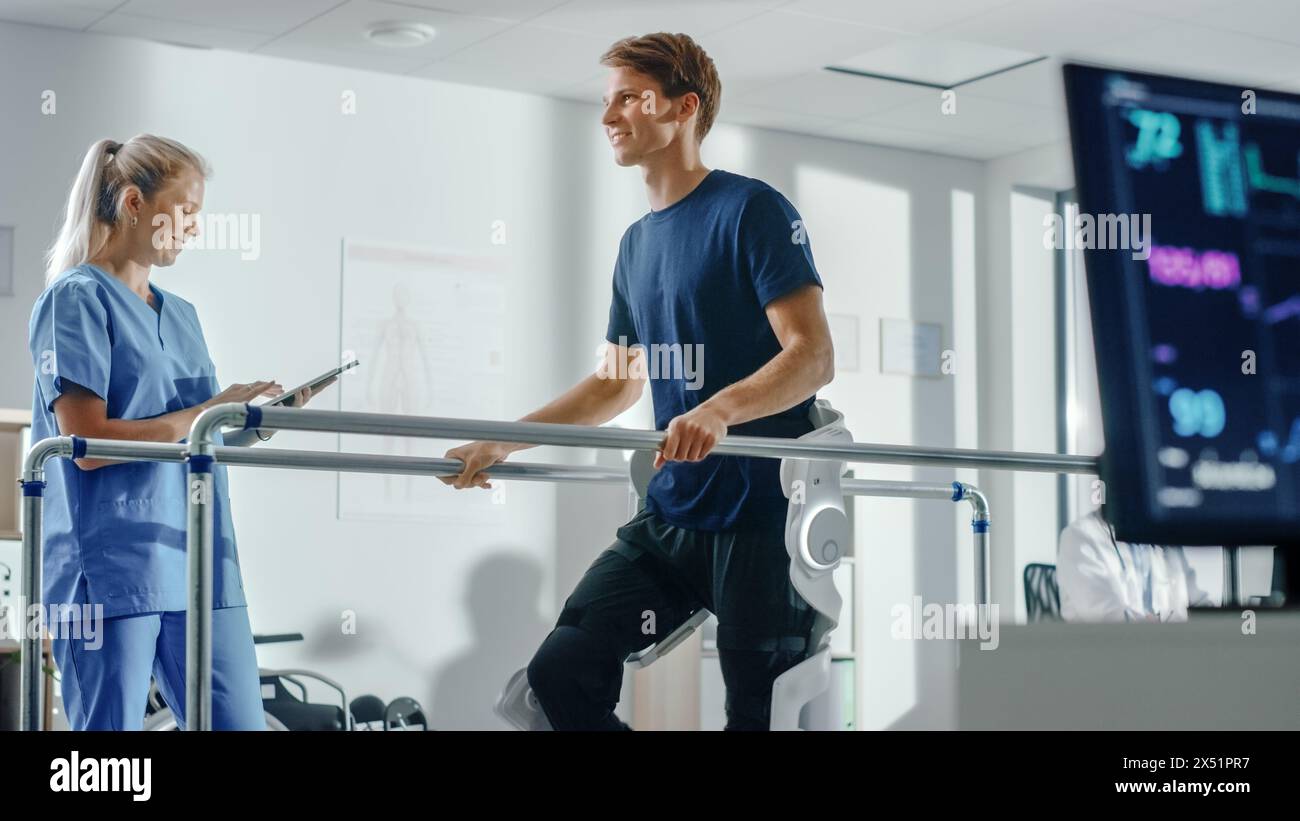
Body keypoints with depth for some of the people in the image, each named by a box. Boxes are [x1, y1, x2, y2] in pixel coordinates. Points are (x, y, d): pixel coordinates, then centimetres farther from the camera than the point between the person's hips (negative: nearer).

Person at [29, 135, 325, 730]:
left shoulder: (181, 316, 20)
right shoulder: (77, 299, -3)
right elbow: (89, 444, -13)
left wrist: (251, 426, 3)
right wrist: (210, 412, -12)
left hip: (198, 568, 7)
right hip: (112, 573, -7)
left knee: (240, 722, 3)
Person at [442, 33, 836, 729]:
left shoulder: (752, 210, -7)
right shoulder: (637, 243, 16)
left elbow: (813, 356, -16)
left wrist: (721, 408, -34)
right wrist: (504, 442, 19)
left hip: (764, 515, -7)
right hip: (670, 516, 7)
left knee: (758, 714, -3)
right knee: (560, 674, -2)